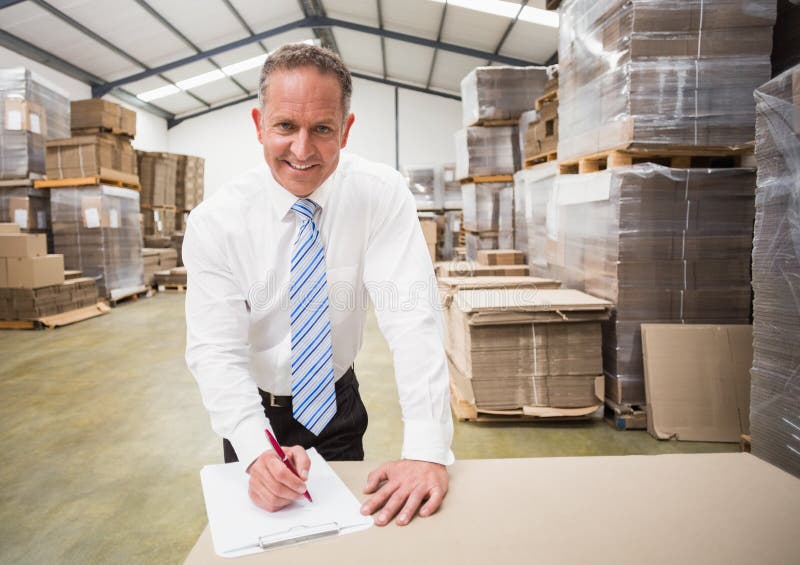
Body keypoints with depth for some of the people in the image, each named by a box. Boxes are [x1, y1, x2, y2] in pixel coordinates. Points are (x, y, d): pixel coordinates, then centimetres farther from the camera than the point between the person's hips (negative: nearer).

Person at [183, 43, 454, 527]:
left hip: (338, 404, 0)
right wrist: (258, 449, -39)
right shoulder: (216, 222, -19)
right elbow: (216, 351, -22)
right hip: (255, 413, 0)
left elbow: (411, 314, -29)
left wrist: (427, 449, -39)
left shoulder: (382, 193, -20)